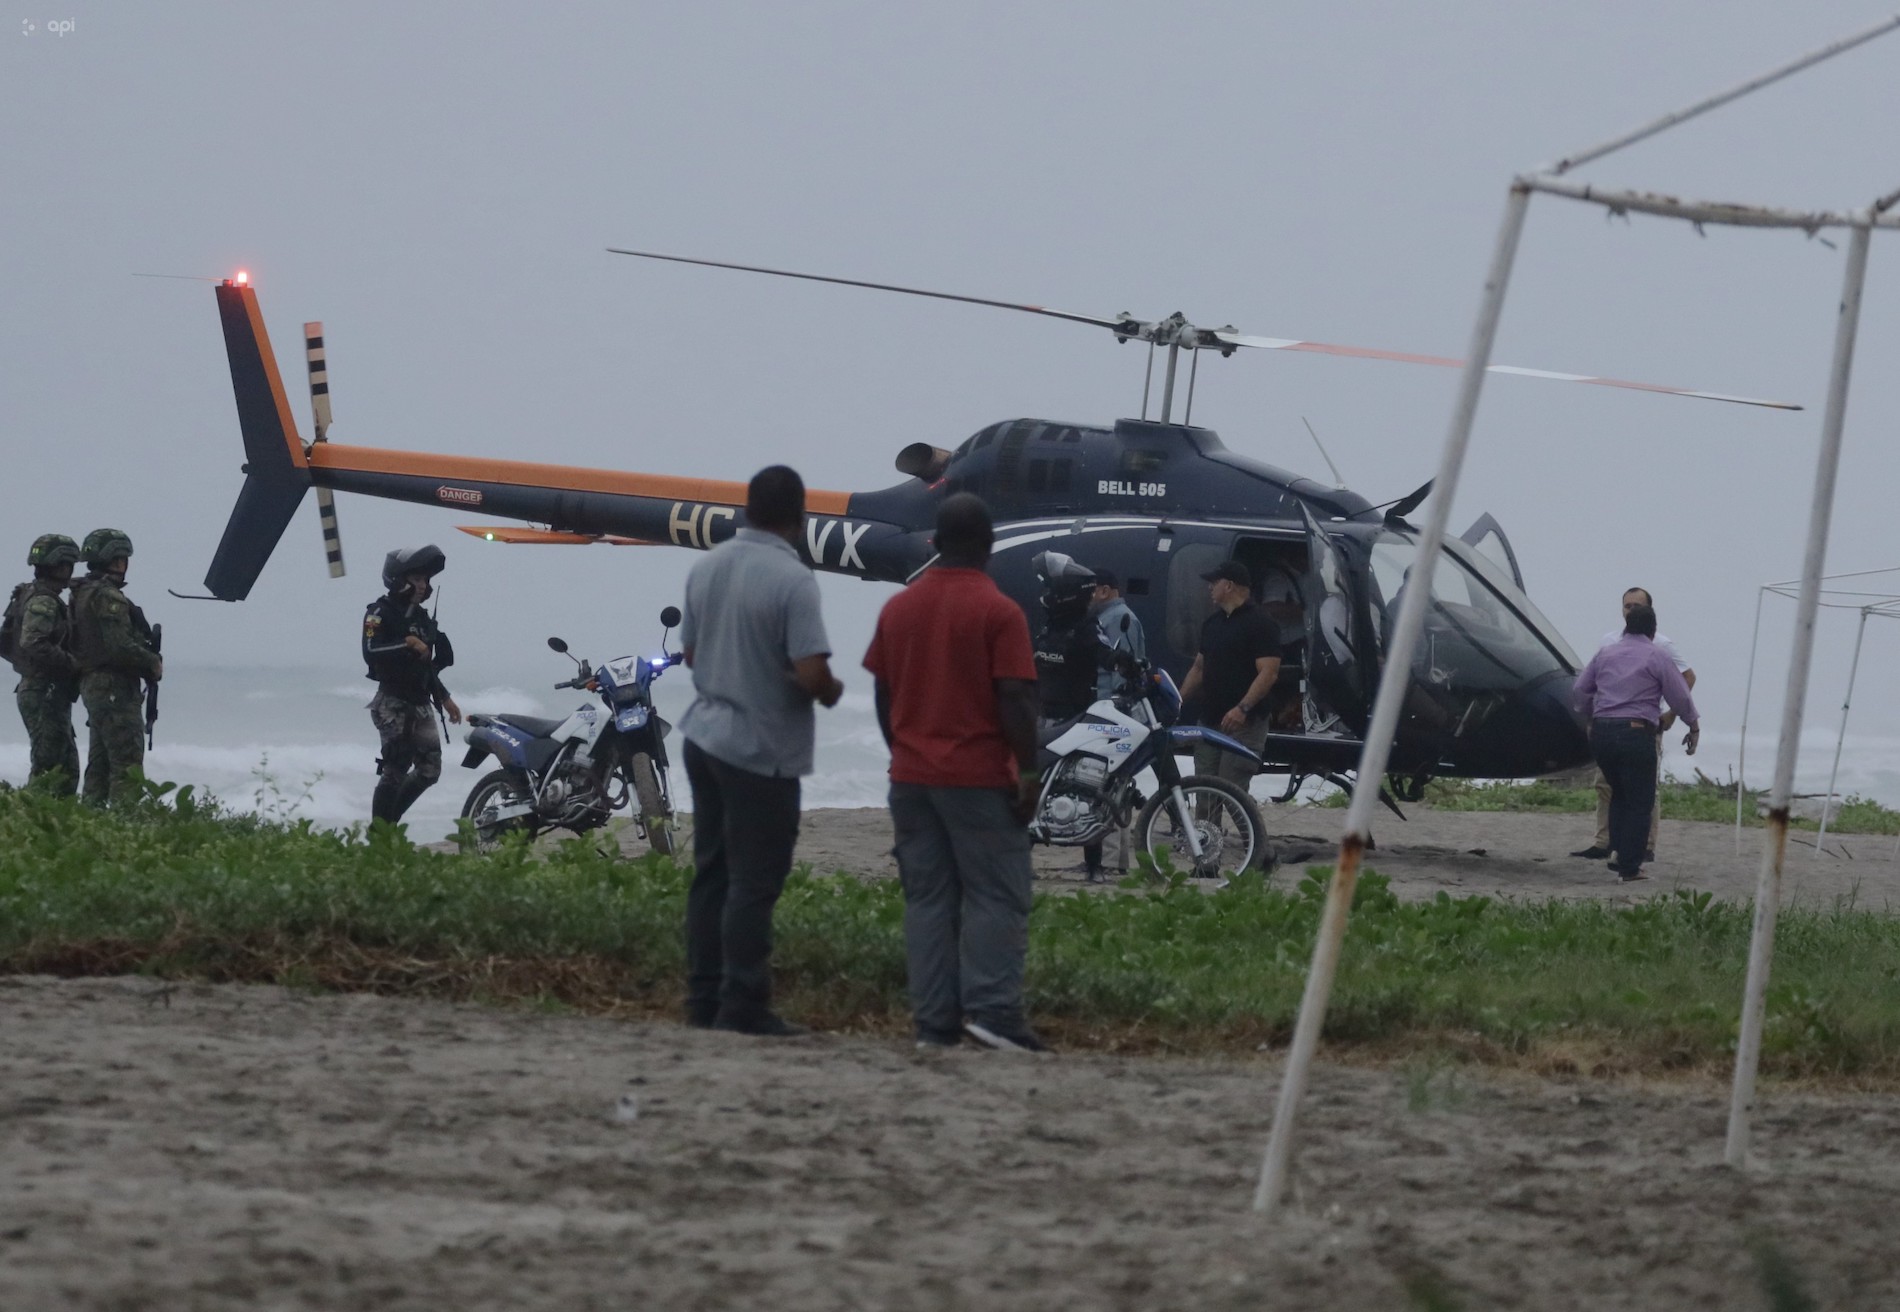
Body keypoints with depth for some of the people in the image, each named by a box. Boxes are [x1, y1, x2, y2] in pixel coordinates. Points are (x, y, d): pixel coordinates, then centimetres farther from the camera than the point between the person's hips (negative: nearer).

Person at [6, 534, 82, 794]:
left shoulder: (46, 599, 18)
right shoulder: (43, 601, -13)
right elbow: (33, 643, -26)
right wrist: (72, 664, -19)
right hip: (45, 694, -10)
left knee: (67, 769, 11)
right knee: (48, 765, -10)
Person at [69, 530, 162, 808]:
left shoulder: (83, 594, 16)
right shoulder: (108, 597, -15)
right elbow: (120, 646, -22)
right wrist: (153, 663, -8)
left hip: (91, 684, 10)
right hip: (115, 687, -10)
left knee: (99, 762, 14)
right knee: (127, 763, -11)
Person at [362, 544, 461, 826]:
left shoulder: (421, 618, 18)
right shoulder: (381, 613, -8)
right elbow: (371, 653, -24)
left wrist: (444, 698, 24)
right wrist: (408, 645, -23)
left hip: (421, 705, 8)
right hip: (394, 704, -8)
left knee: (429, 770, 4)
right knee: (395, 771, -12)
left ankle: (390, 821, 18)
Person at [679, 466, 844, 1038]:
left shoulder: (708, 566, 4)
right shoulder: (792, 579, -19)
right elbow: (812, 673, -23)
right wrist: (830, 692, -2)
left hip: (706, 732, 7)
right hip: (761, 751, -7)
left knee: (712, 873, 13)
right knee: (754, 883, -2)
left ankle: (705, 999, 15)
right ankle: (742, 1005, 0)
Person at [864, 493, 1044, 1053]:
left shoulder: (898, 608, 8)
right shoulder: (998, 612, -11)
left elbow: (883, 696, 13)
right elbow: (1015, 700, -14)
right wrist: (1029, 770, -9)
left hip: (911, 776, 6)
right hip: (980, 777, -6)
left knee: (927, 898, 6)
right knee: (995, 897, -4)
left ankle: (934, 1022, 2)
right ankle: (991, 1009, -15)